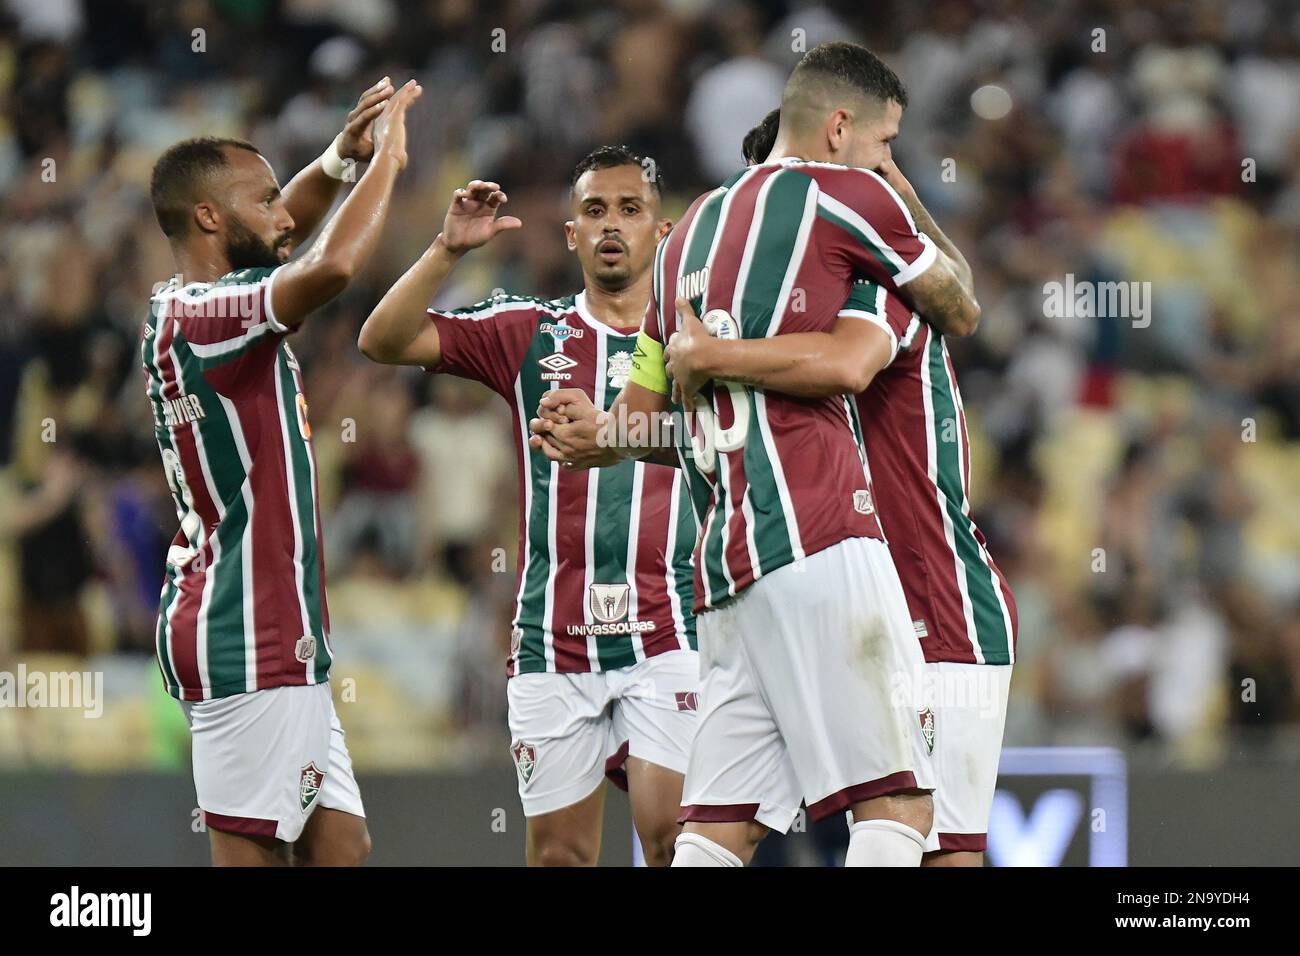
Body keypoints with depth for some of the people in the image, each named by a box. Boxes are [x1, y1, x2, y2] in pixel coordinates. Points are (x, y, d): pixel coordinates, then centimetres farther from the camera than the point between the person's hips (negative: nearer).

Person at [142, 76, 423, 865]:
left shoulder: (182, 310, 15)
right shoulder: (203, 315, -15)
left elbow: (276, 236, 34)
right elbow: (333, 266, -32)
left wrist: (340, 158, 17)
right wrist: (386, 156, -16)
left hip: (281, 640, 10)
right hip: (249, 643, -10)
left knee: (340, 844, 8)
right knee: (252, 852, -11)